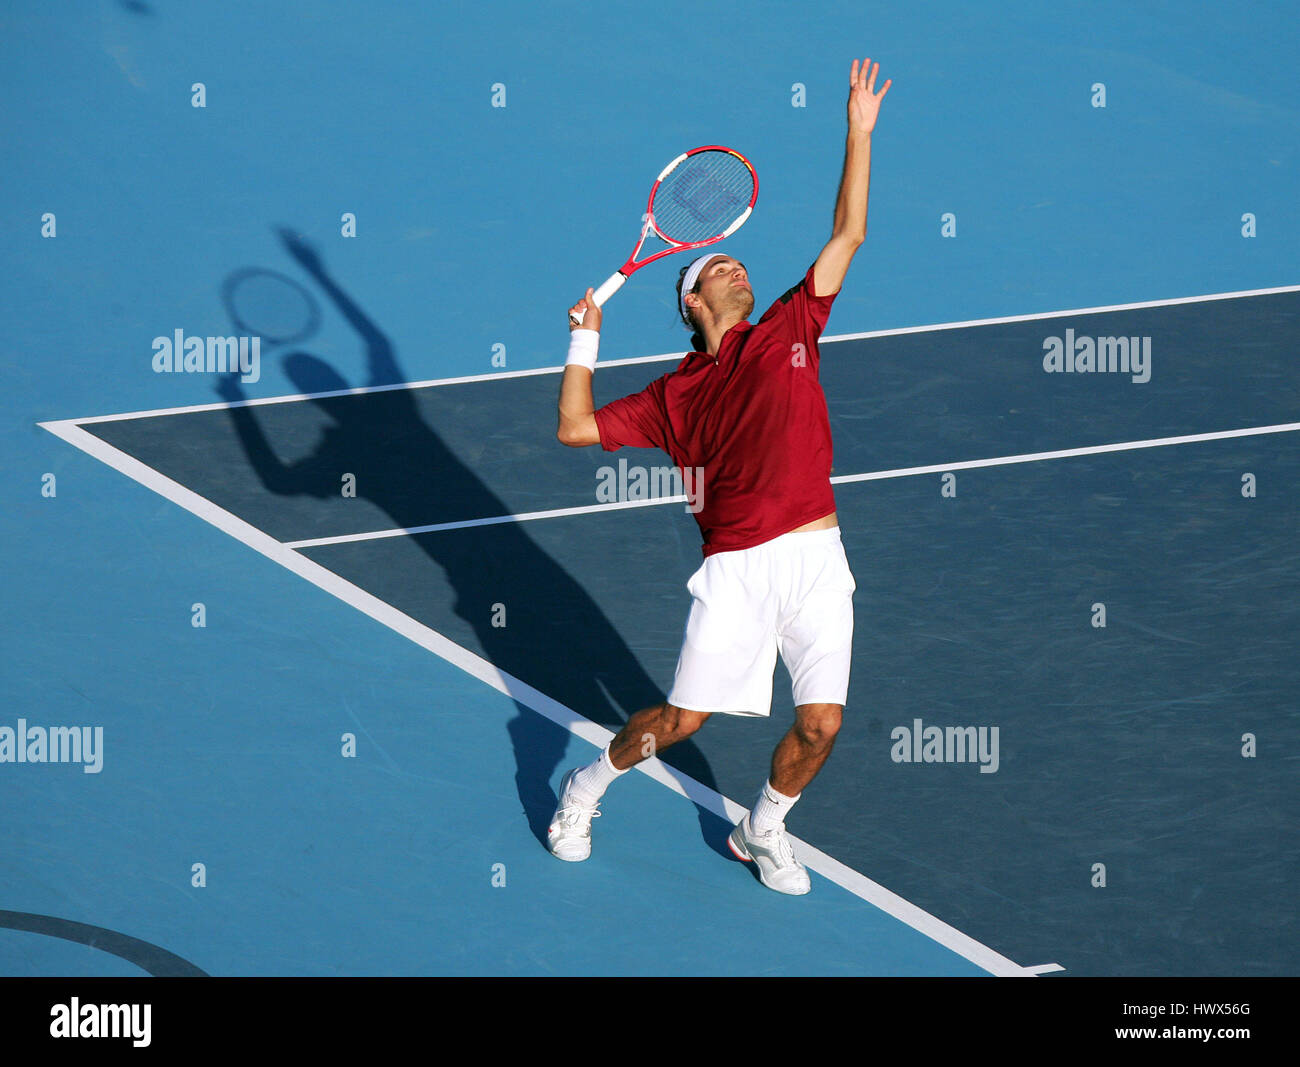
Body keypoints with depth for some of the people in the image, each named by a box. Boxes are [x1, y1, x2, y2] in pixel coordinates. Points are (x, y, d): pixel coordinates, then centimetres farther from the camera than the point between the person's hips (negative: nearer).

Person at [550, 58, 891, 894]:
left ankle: (764, 832, 25)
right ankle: (589, 787, 27)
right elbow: (577, 428, 7)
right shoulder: (677, 394, 9)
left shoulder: (791, 331, 14)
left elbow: (847, 237, 15)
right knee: (681, 720, -1)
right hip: (738, 567, -2)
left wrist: (860, 132, 12)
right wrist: (585, 341, 4)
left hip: (817, 558, 2)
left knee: (820, 725, -2)